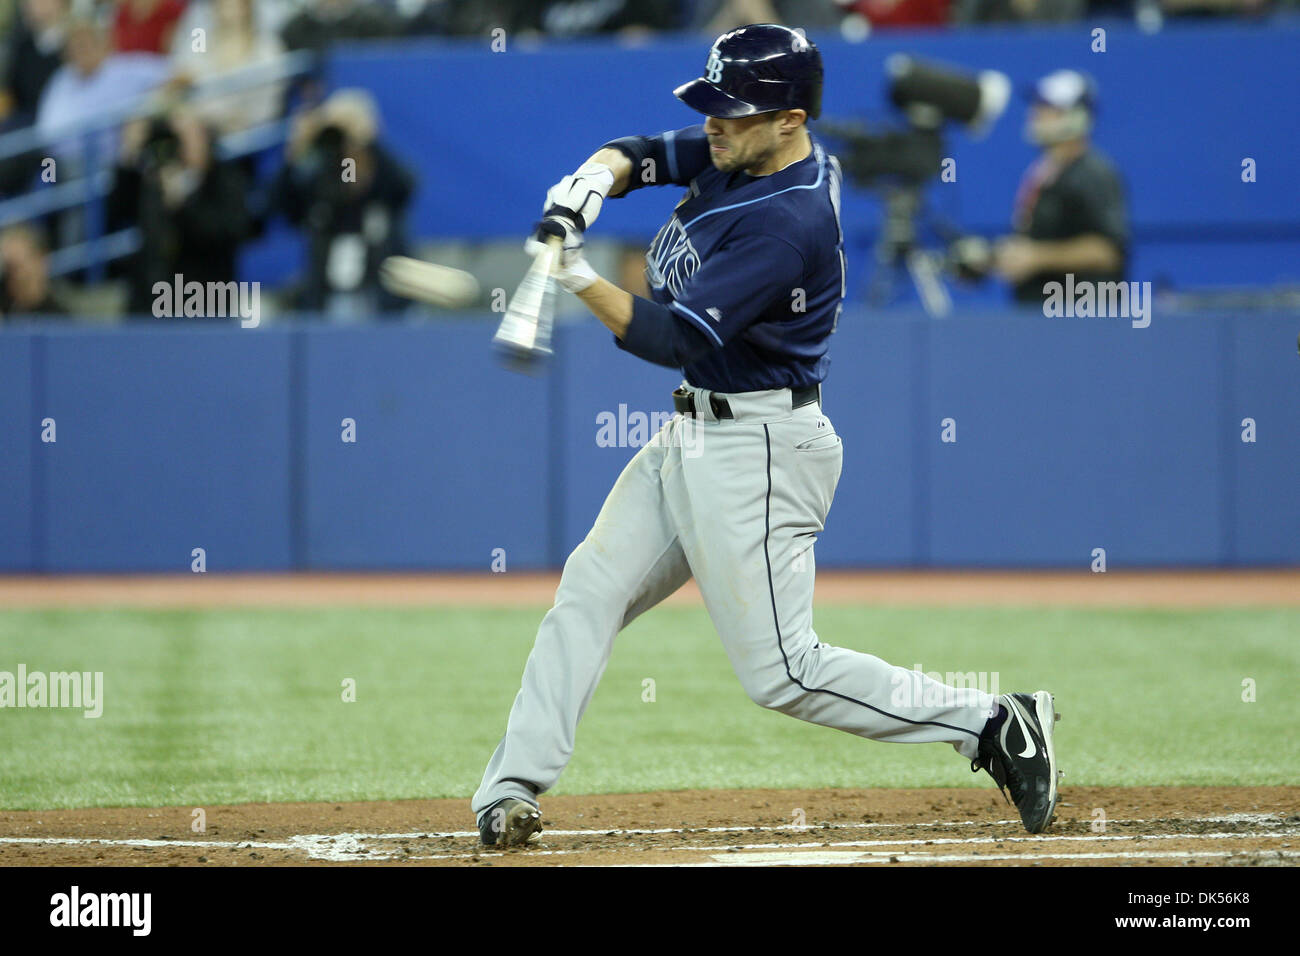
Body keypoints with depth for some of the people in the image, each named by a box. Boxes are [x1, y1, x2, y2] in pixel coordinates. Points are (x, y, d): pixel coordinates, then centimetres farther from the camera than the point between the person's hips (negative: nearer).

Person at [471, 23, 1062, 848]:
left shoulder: (789, 222, -25)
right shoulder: (736, 153, 3)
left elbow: (674, 338, -27)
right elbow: (643, 156, 13)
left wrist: (574, 274, -26)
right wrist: (593, 181, -10)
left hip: (756, 448, -10)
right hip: (694, 433, 10)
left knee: (783, 673, -9)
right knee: (587, 594, 7)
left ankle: (996, 725, -4)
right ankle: (512, 791, 9)